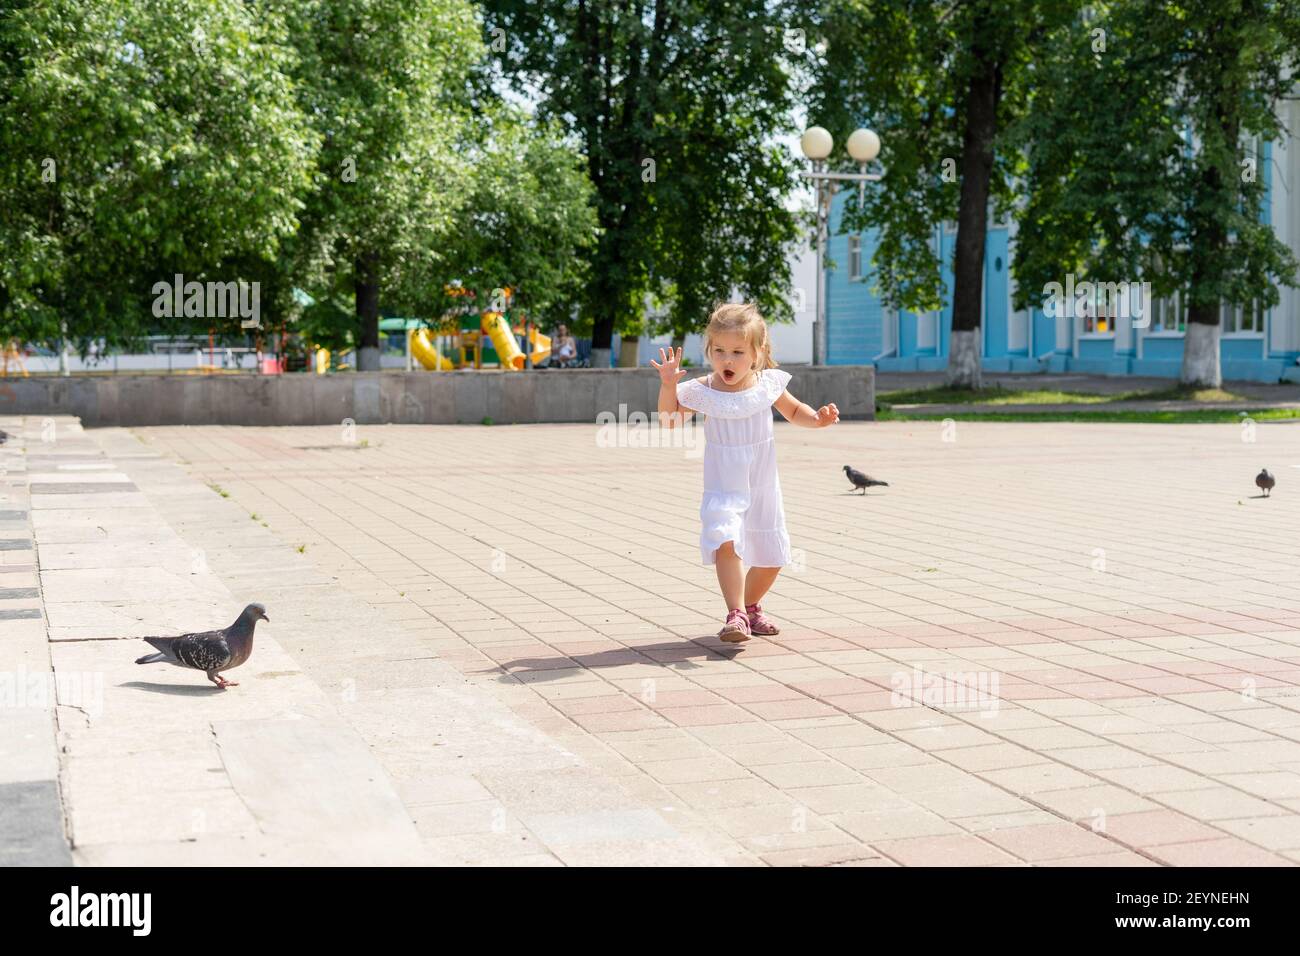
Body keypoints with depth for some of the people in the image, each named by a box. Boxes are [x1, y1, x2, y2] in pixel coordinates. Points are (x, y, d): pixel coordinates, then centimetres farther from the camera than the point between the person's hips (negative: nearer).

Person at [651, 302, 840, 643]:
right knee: (726, 542, -27)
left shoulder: (768, 384, -5)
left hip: (763, 487, 3)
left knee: (771, 557, 11)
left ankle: (751, 606, 36)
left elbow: (794, 410, 12)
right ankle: (736, 614, -25)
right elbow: (669, 419, -2)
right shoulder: (702, 391, -10)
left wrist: (817, 418, -7)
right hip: (723, 488, -3)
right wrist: (668, 385, -17)